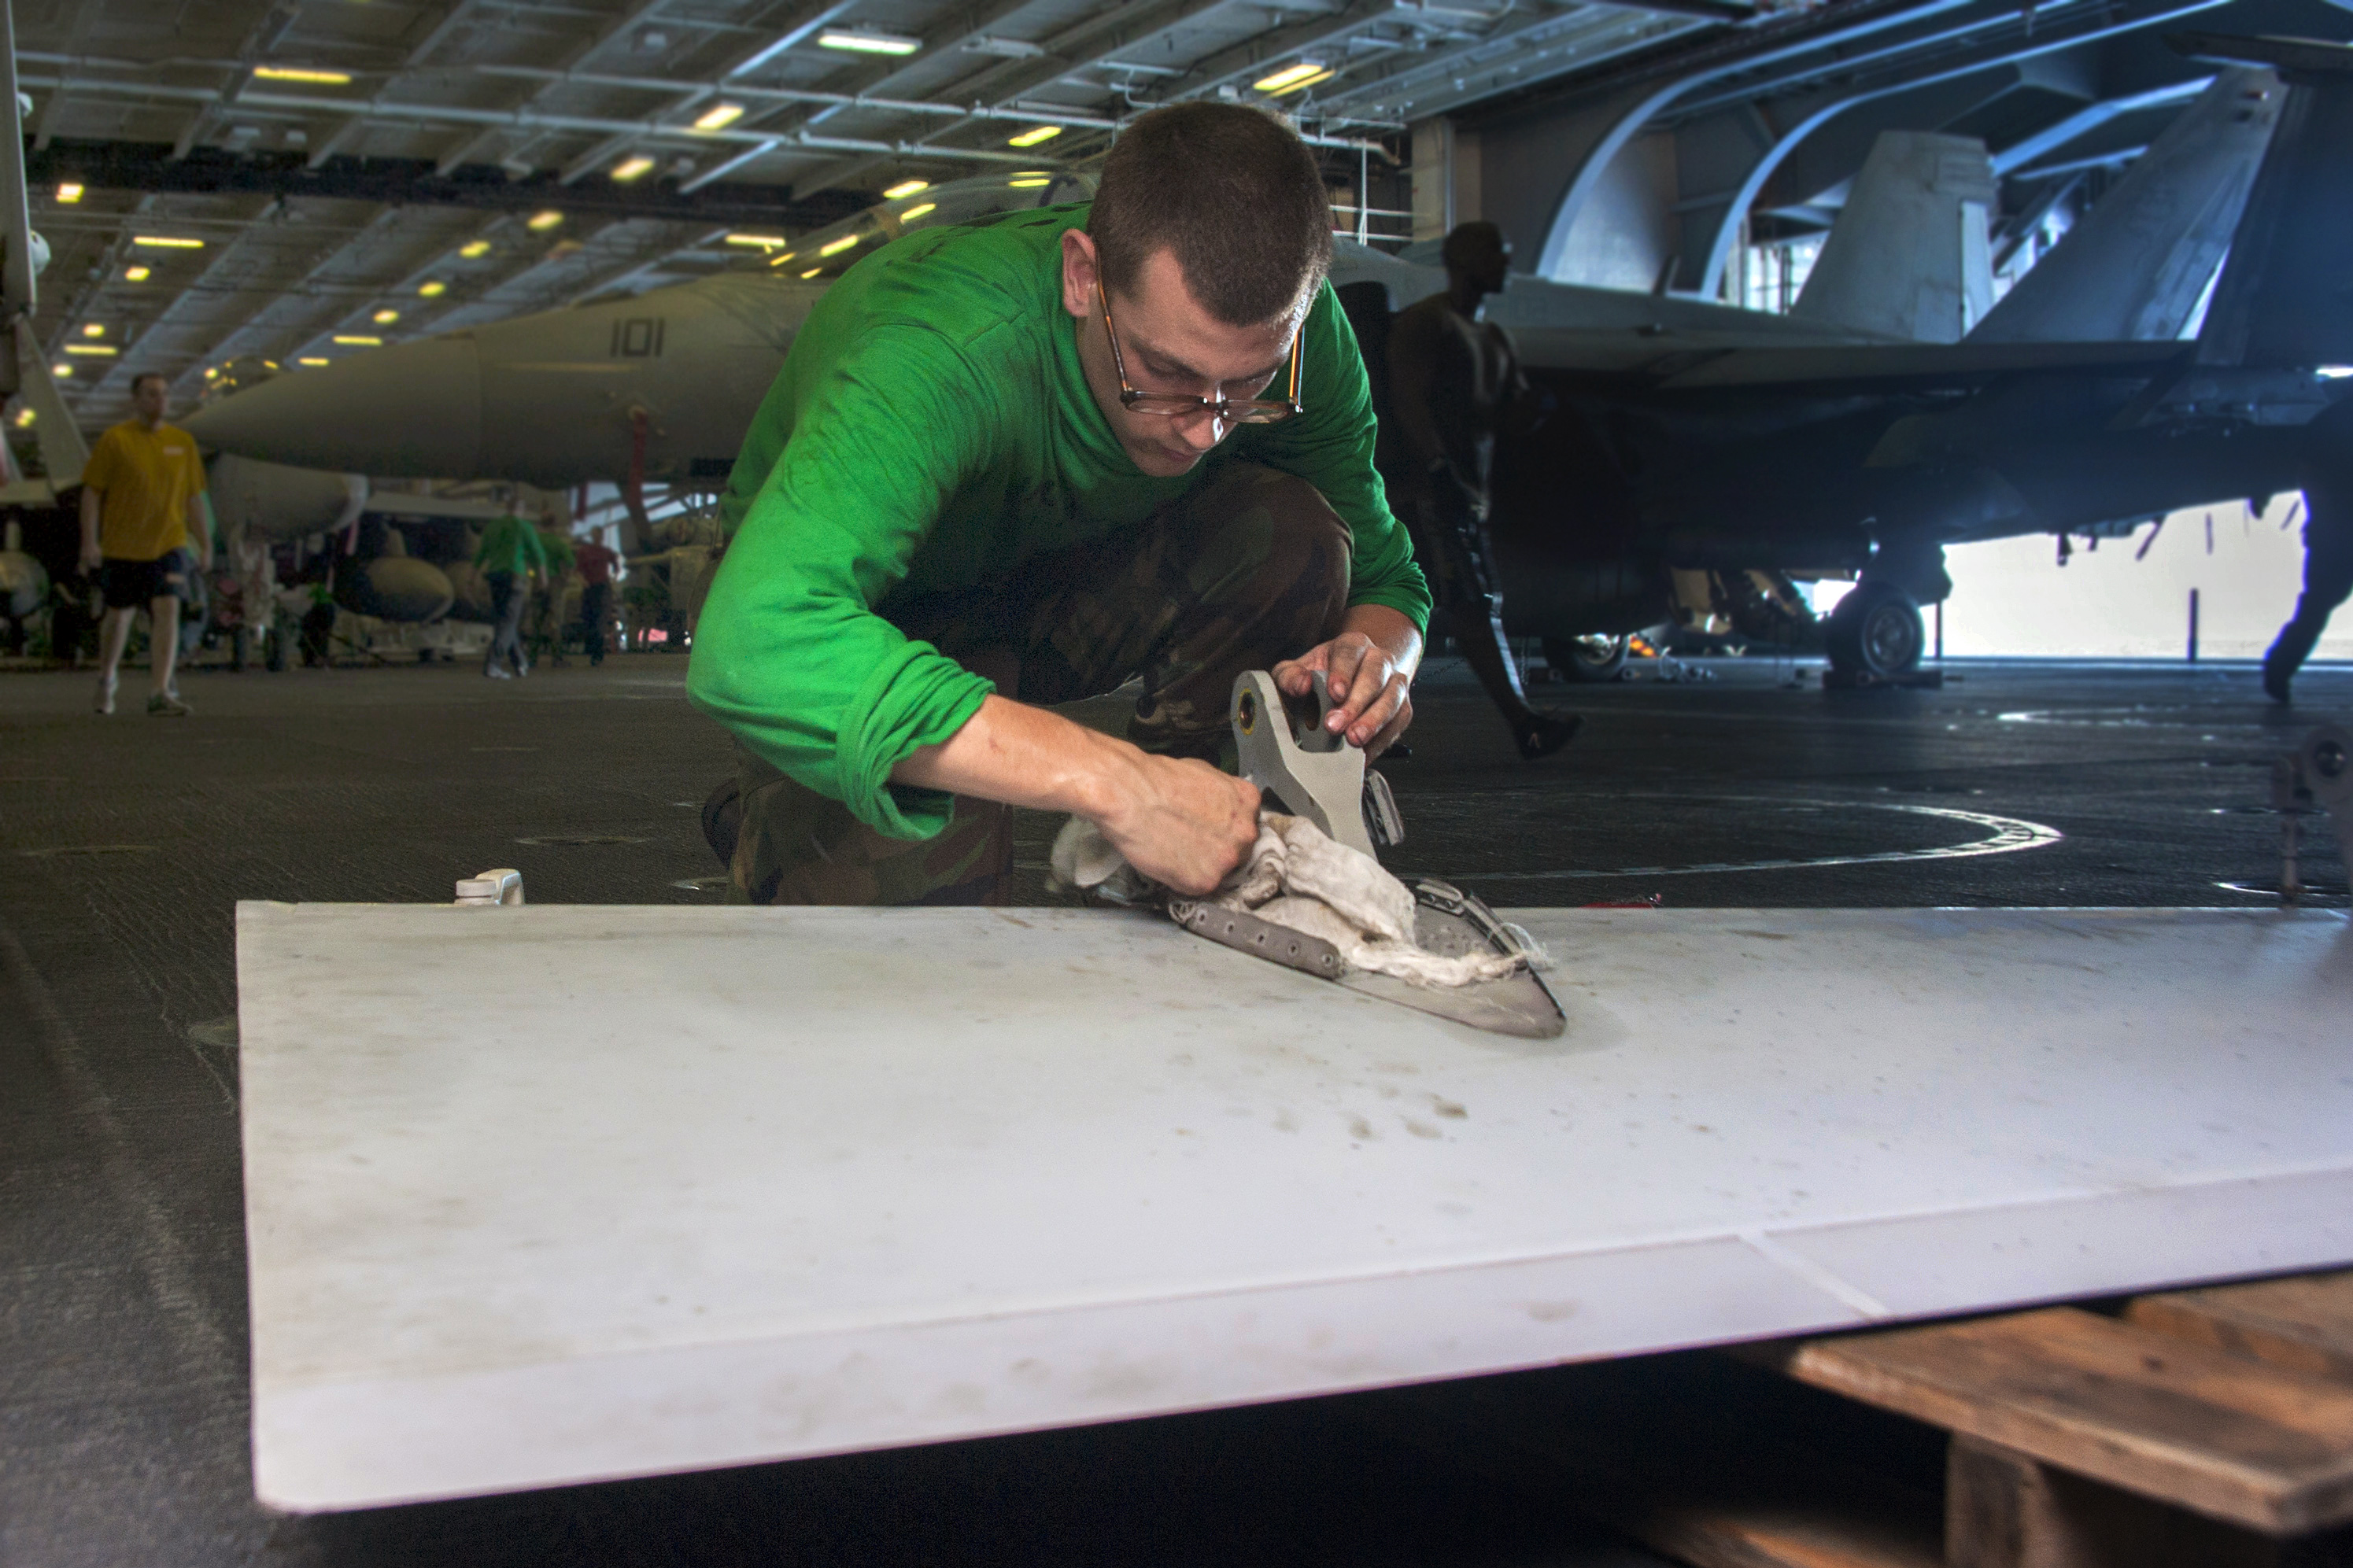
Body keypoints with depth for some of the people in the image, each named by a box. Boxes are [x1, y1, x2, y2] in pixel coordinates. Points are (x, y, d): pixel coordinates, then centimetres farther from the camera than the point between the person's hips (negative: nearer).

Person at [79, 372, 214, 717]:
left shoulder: (183, 442, 6)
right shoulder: (115, 440, -4)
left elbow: (195, 496, 13)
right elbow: (92, 492, -4)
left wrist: (205, 543, 11)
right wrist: (90, 541, -11)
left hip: (168, 545, 1)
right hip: (122, 545, -1)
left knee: (167, 610, -14)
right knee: (119, 614, 11)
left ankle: (161, 694, -16)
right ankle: (107, 677, 38)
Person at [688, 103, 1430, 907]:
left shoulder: (1278, 327, -23)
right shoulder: (946, 347, -41)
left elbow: (1380, 575, -6)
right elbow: (752, 644, -56)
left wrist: (1380, 660, -34)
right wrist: (1114, 780, -59)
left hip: (1063, 586, 5)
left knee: (1294, 534, -24)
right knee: (925, 891, -32)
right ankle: (772, 827, 5)